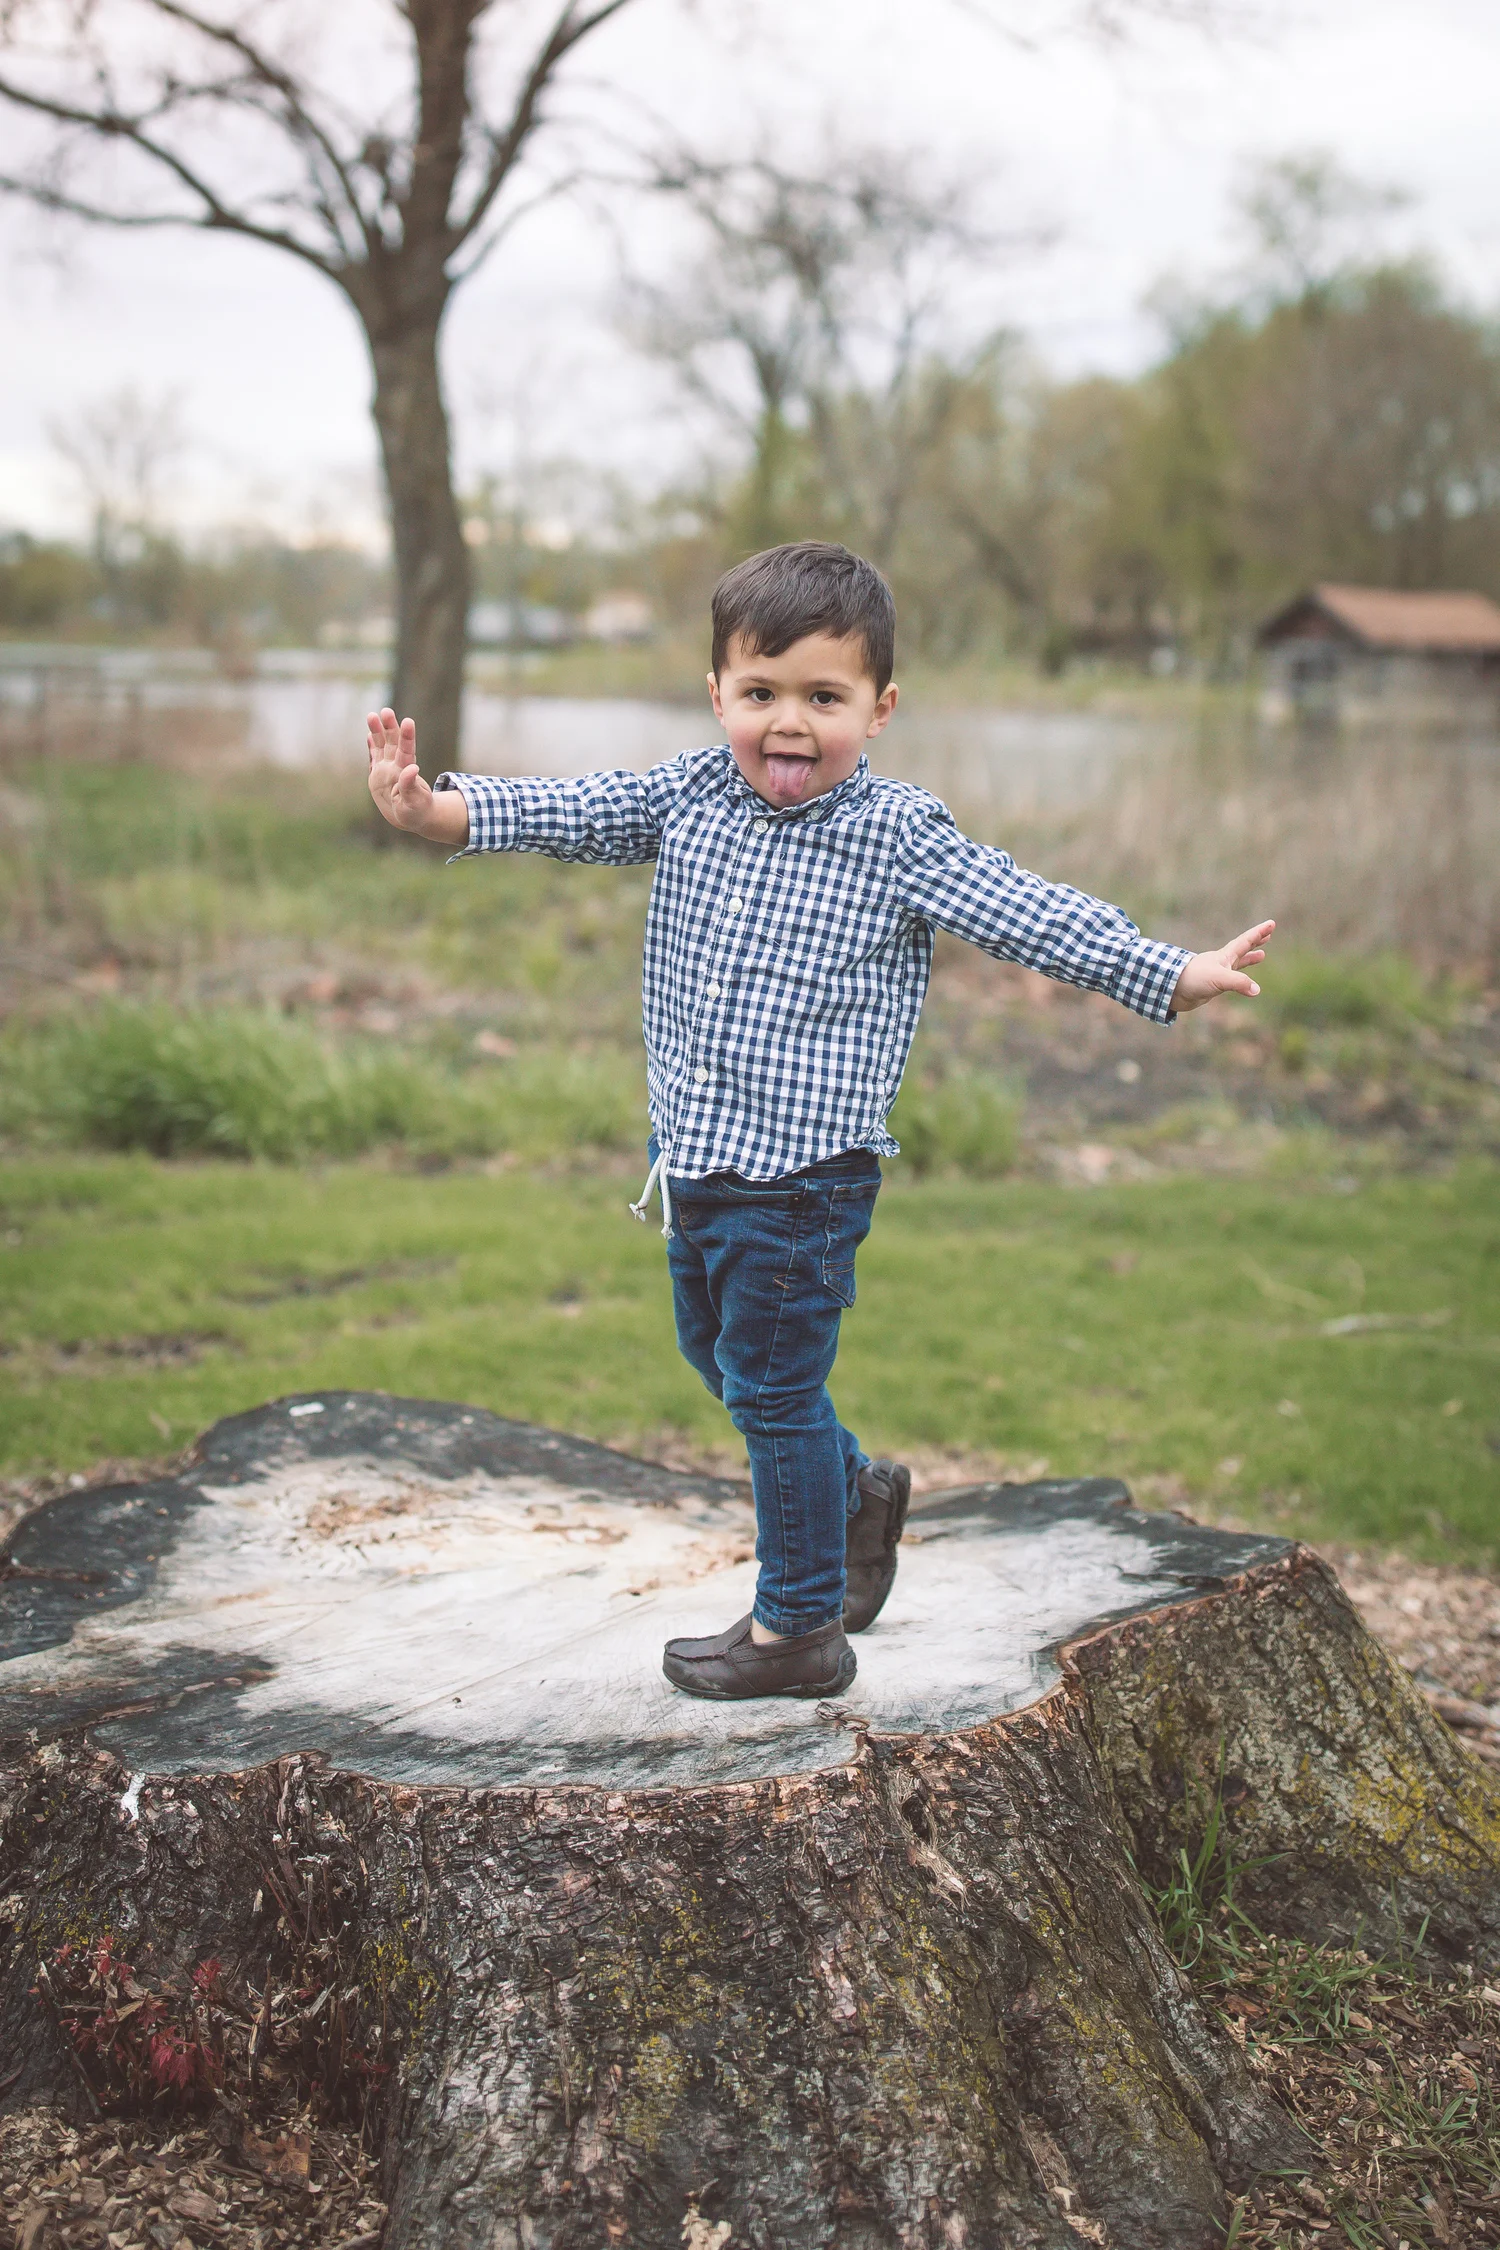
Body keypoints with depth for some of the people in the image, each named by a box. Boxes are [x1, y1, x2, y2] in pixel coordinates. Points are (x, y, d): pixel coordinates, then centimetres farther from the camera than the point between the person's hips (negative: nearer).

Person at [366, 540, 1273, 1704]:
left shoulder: (901, 839, -13)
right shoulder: (687, 797, 1)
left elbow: (1033, 916, -17)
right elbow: (567, 814, -1)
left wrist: (1175, 977, -25)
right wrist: (434, 807, -15)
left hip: (804, 1177, -6)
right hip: (692, 1157, 6)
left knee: (773, 1388, 3)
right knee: (715, 1354, 22)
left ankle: (798, 1629, 21)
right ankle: (858, 1490, 46)